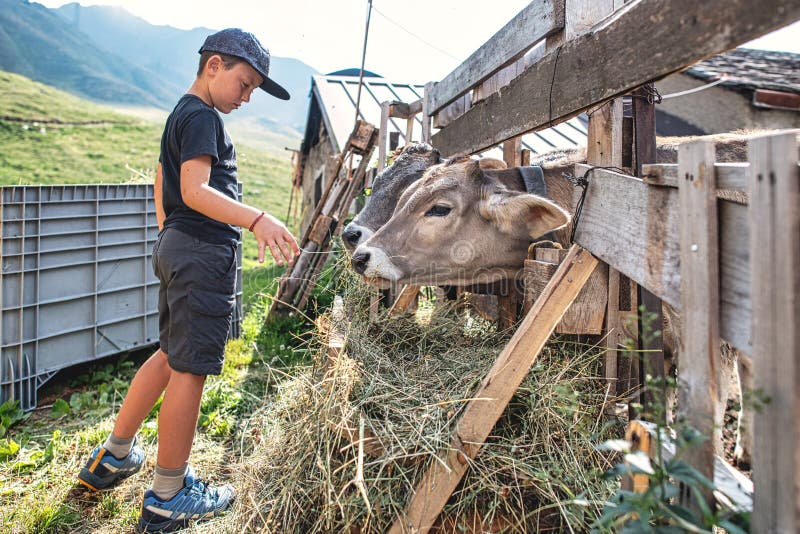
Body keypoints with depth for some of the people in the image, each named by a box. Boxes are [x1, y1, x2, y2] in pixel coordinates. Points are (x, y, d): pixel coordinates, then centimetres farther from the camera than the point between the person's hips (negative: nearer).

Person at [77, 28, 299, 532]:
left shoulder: (180, 114, 22)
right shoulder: (203, 116, -11)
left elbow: (166, 186, 27)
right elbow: (196, 191, -24)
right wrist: (257, 219, -35)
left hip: (177, 246, 11)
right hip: (204, 251, -10)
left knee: (172, 354, 20)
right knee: (190, 368, -3)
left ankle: (113, 456, 33)